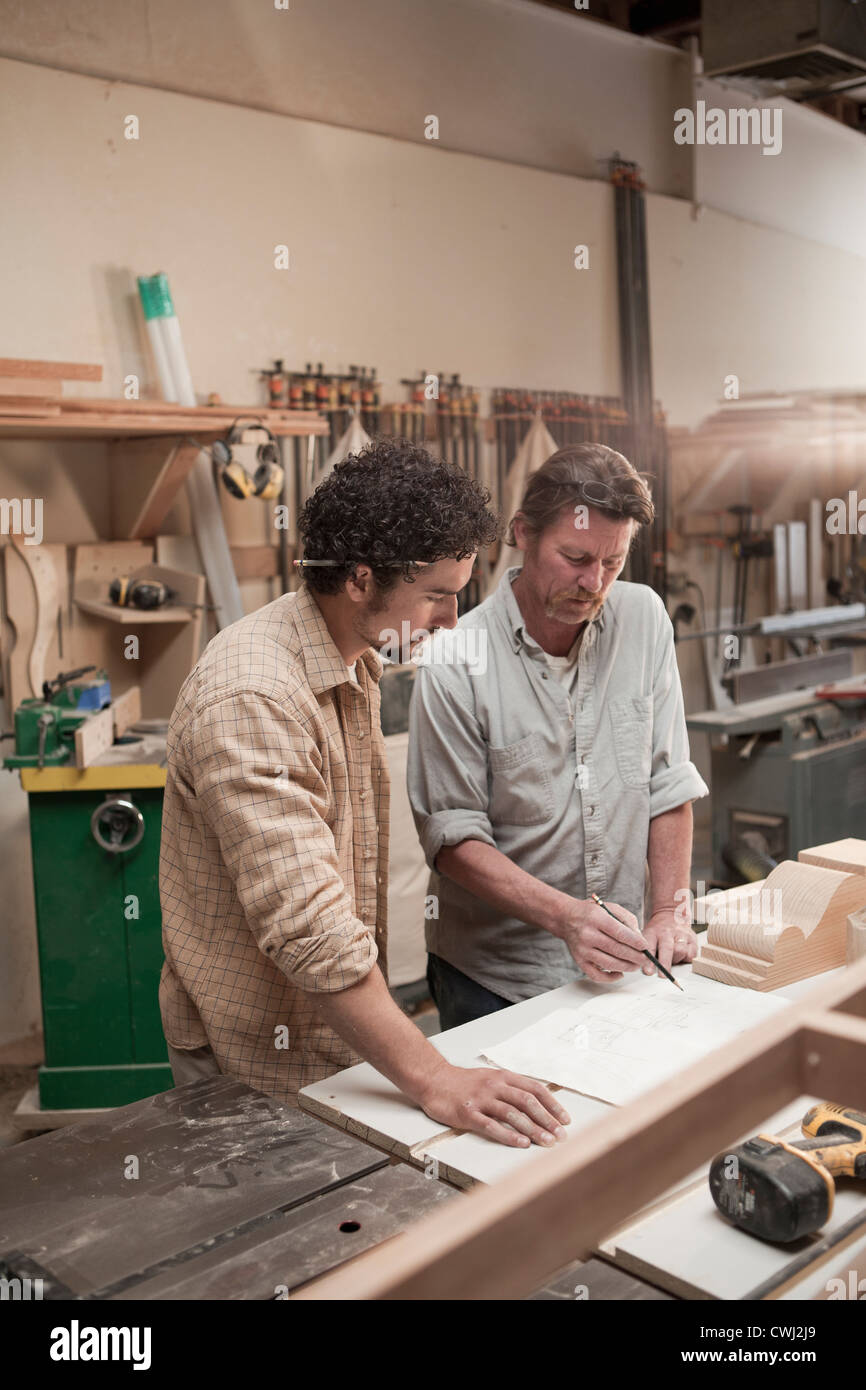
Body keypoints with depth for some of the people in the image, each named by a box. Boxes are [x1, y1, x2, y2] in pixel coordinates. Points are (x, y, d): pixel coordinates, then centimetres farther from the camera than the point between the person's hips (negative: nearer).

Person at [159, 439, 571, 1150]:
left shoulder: (355, 662, 5)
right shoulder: (252, 697, -28)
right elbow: (306, 925, -33)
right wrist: (433, 1080, -33)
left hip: (340, 1032, 8)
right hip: (260, 1066, -8)